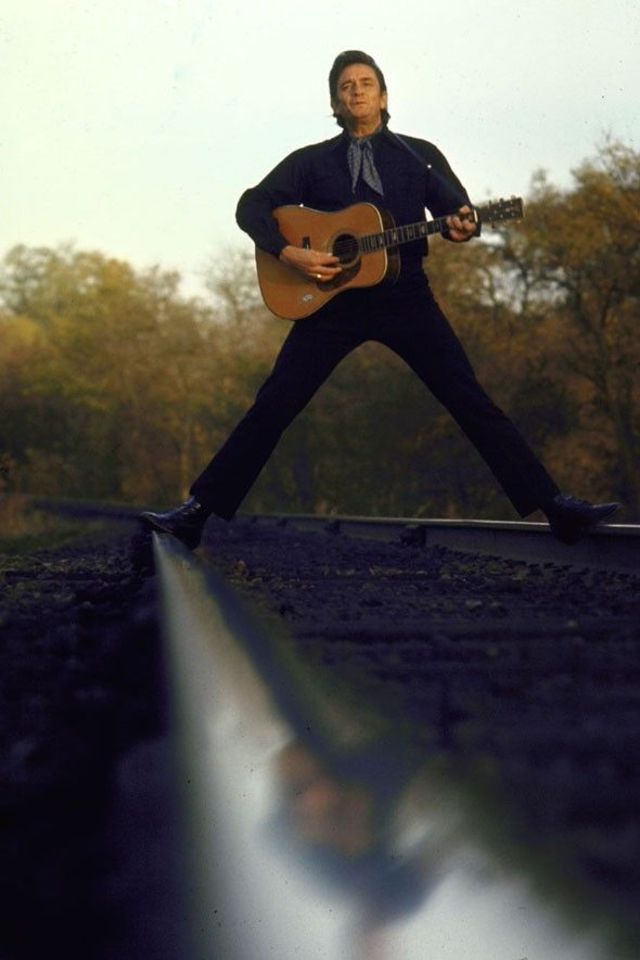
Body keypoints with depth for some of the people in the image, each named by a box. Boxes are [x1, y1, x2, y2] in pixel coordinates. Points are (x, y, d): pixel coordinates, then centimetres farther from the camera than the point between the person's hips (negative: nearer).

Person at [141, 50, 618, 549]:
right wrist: (289, 253, -14)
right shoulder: (311, 161, 11)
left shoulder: (420, 155, 12)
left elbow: (456, 207, 4)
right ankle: (199, 510, 0)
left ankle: (555, 507, -8)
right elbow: (251, 206, 4)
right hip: (331, 299, 1)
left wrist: (461, 226, -21)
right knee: (272, 408, -5)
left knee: (474, 403, -8)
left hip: (405, 296, -1)